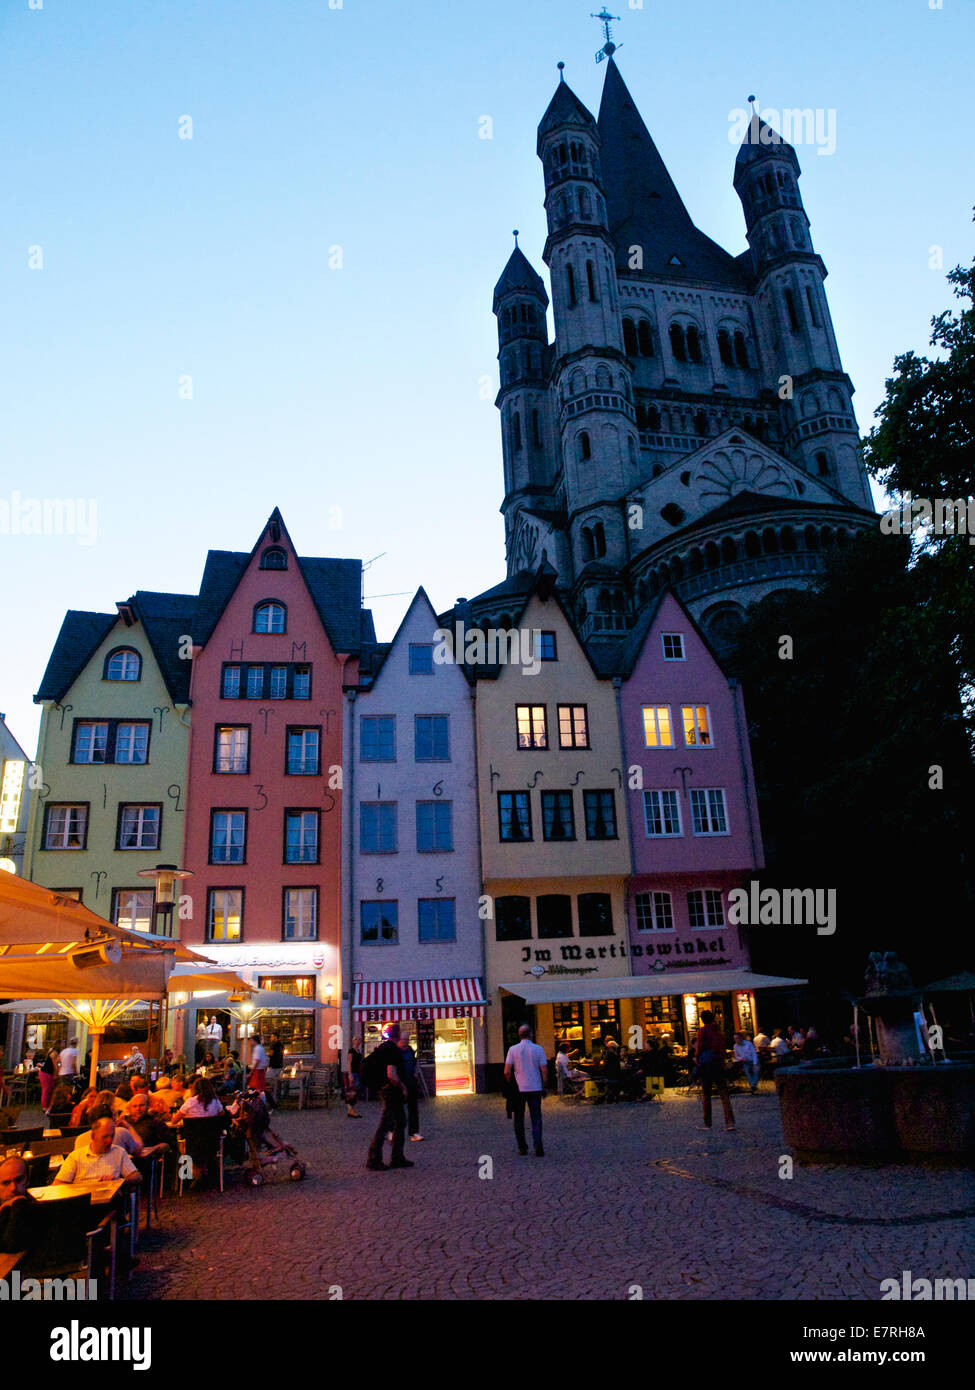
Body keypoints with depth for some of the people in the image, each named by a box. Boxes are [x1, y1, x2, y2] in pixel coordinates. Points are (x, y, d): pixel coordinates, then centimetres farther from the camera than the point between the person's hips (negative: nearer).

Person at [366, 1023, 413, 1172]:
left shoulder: (382, 1047, 12)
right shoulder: (392, 1049, -20)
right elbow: (391, 1075, -27)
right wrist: (403, 1087, -13)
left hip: (386, 1089, 10)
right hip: (391, 1091, -10)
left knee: (400, 1123, 15)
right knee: (385, 1125, -4)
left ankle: (398, 1158, 20)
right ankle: (374, 1160, 3)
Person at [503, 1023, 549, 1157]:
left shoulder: (513, 1050, -5)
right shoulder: (538, 1049, -4)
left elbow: (507, 1072, -6)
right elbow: (544, 1071, -3)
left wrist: (510, 1086, 9)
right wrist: (544, 1087, 9)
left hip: (518, 1089, 0)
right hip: (535, 1088, 0)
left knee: (519, 1119, 14)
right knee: (536, 1118, 6)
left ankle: (522, 1147, 16)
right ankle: (538, 1146, -9)